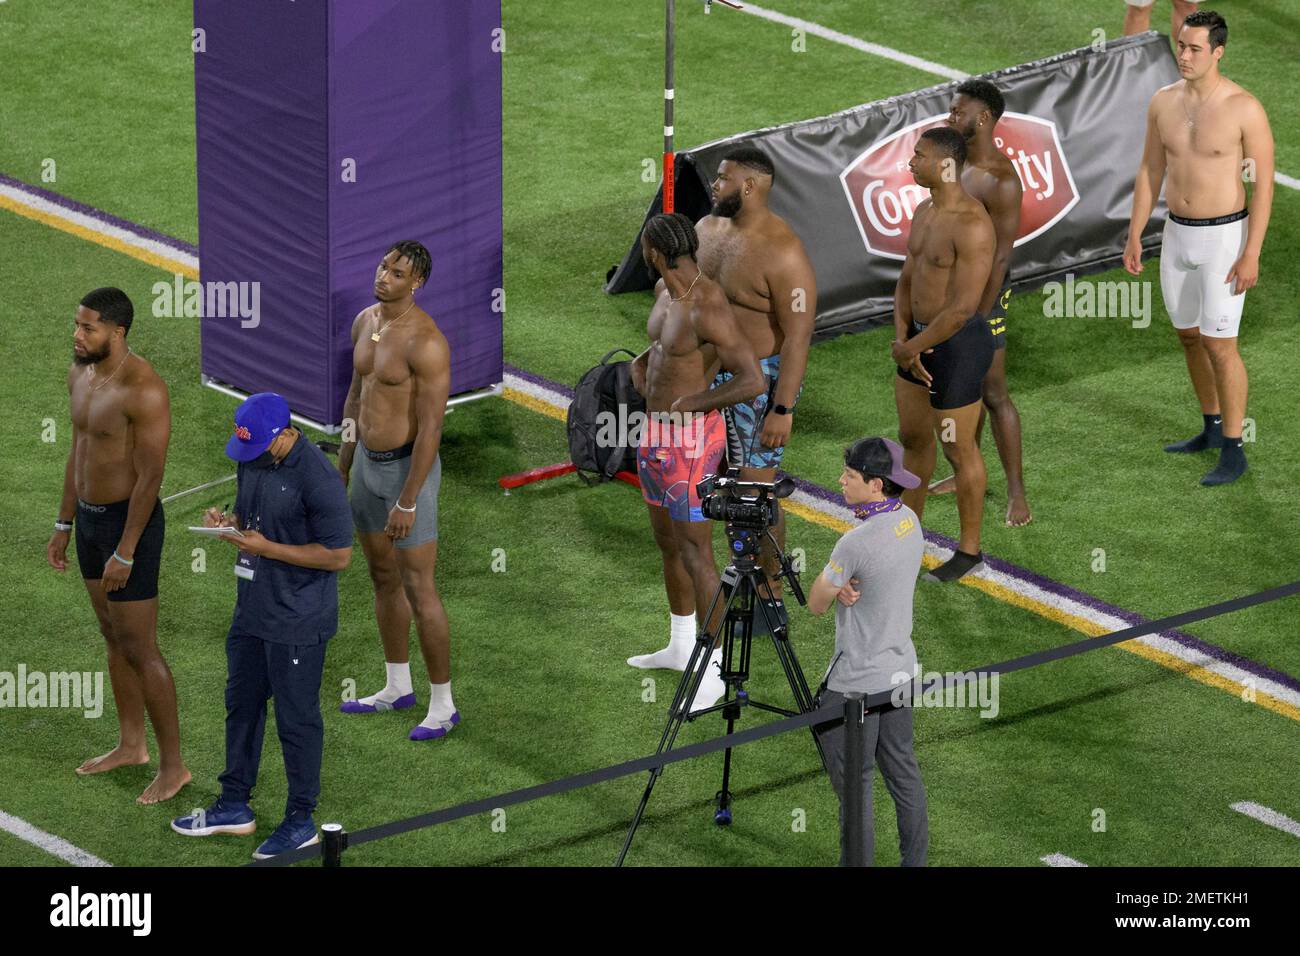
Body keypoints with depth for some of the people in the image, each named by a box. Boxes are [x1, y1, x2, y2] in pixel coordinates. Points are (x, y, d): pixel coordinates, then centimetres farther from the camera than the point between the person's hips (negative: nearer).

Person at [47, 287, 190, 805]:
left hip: (130, 522, -9)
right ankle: (131, 745, 34)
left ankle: (172, 764, 9)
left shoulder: (144, 391, -25)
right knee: (114, 636, 19)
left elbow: (150, 477, -23)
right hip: (90, 517, 9)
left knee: (139, 650, -2)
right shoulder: (80, 374, 3)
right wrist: (63, 525, 17)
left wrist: (125, 554, -22)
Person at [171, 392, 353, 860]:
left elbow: (339, 555, -23)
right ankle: (235, 807, 34)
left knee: (296, 718, 3)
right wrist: (227, 522, -6)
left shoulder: (317, 478, -24)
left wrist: (265, 547, -23)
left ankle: (301, 821, 17)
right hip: (252, 611, 9)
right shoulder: (253, 460, 2)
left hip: (297, 623, -9)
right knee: (242, 704, 19)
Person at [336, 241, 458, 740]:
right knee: (383, 578, 19)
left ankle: (442, 705, 9)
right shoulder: (365, 322, 2)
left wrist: (407, 503, -23)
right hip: (370, 464, 9)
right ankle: (397, 687, 35)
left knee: (419, 591, -3)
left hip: (410, 469, -9)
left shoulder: (426, 342, -26)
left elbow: (431, 427, -25)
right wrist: (342, 468, 18)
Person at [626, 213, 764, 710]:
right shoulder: (665, 290, 2)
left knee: (695, 555, -4)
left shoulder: (711, 309, -28)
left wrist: (689, 403, -19)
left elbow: (753, 382, -29)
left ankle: (711, 672, 6)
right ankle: (682, 649, 39)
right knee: (667, 543, 23)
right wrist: (640, 362, 9)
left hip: (691, 441, -10)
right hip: (658, 433, 10)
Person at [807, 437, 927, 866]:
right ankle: (916, 861, 24)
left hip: (857, 682, -8)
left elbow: (816, 604, -14)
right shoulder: (909, 521, 0)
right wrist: (845, 588, -10)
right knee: (902, 770, 16)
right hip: (899, 669, 9)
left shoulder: (856, 543, -25)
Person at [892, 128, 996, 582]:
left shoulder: (972, 225, -29)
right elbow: (906, 284, 9)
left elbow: (963, 308, -29)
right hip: (923, 339, 9)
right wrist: (902, 340, -8)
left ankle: (969, 551, 27)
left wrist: (909, 349, -17)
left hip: (958, 348, -9)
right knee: (912, 437, 22)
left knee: (959, 451, 8)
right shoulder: (925, 212, 3)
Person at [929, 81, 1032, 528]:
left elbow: (1001, 256, -23)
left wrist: (976, 318, -21)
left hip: (983, 289, -9)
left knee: (993, 394, -4)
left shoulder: (1001, 180, -24)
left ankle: (1016, 492, 2)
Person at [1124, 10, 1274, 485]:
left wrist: (1251, 255, -18)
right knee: (1189, 337, 18)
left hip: (1224, 238, -6)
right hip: (1178, 235, 6)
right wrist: (1134, 236, 7)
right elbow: (1150, 171, 9)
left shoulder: (1244, 108, -19)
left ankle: (1233, 453, 4)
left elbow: (1263, 184, -15)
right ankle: (1212, 429, 37)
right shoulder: (1164, 102, -1)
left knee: (1219, 345, -6)